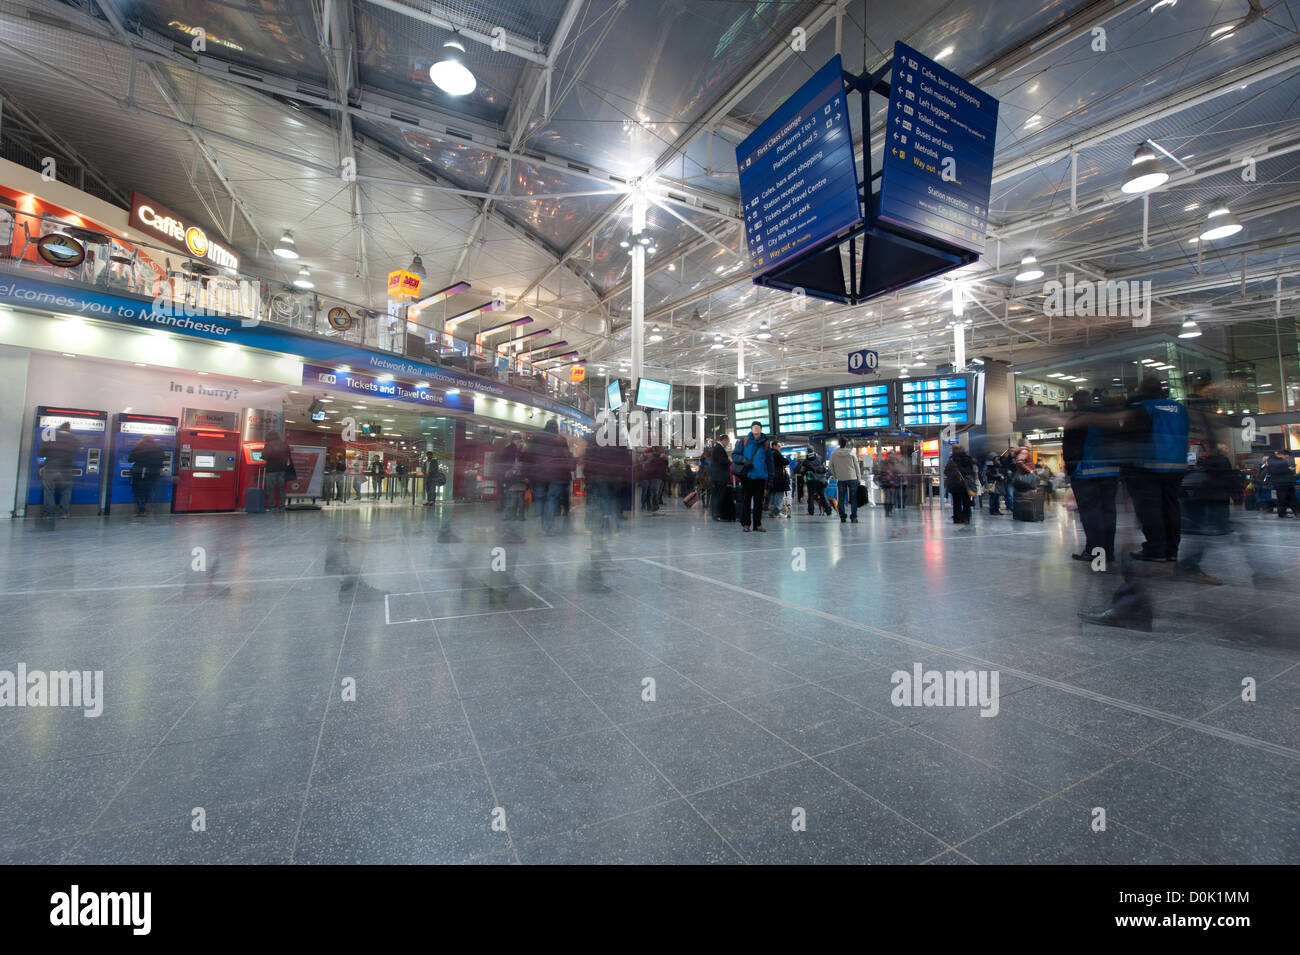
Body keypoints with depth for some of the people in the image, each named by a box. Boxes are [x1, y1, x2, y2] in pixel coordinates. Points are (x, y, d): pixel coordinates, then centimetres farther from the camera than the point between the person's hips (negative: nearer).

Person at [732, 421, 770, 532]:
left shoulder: (765, 444, 11)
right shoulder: (744, 441, 4)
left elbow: (769, 461, 15)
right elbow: (734, 455, 4)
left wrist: (770, 477, 9)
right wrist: (744, 460, -14)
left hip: (761, 477, 2)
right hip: (747, 476, -2)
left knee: (758, 501, 6)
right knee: (746, 500, 0)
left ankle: (757, 524, 14)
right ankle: (745, 524, 7)